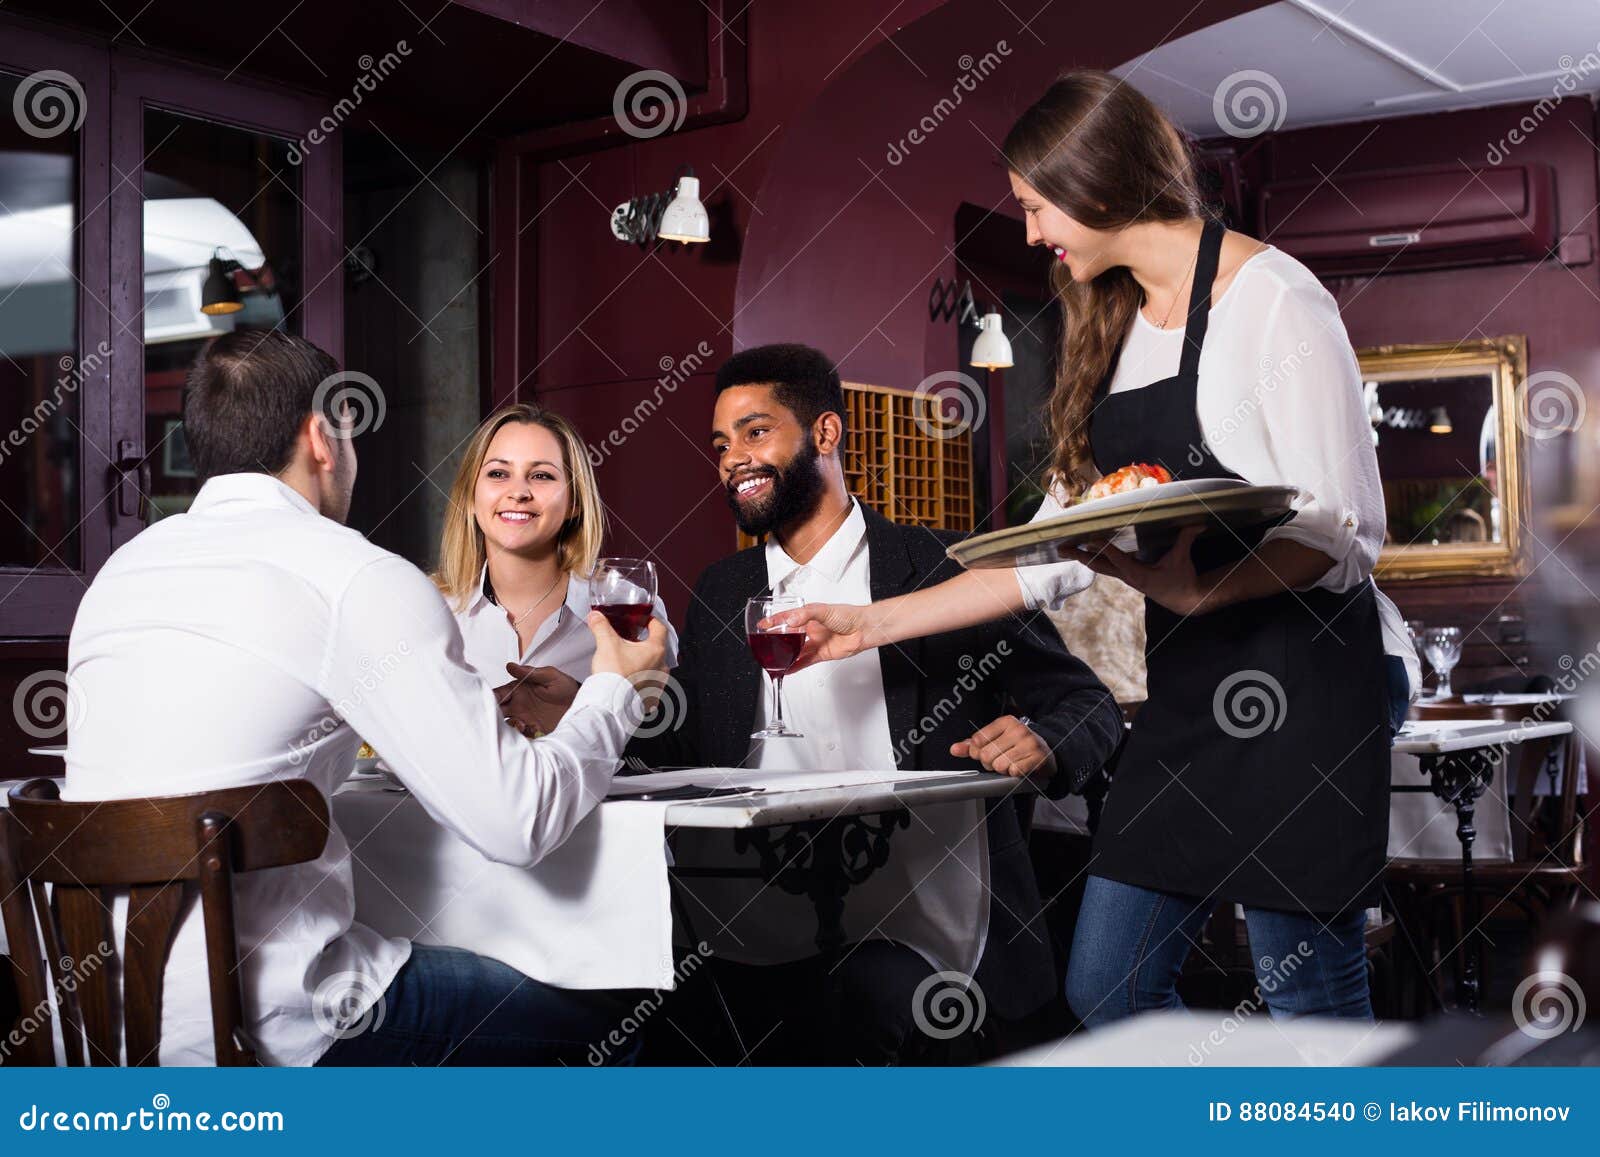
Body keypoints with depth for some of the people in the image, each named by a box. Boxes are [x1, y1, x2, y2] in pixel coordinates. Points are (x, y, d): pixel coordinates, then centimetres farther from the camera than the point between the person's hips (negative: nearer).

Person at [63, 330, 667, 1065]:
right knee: (599, 1020, 9)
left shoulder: (123, 565, 11)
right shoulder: (360, 578, -11)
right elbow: (516, 820, -12)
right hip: (257, 1029, -8)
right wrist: (615, 692, 8)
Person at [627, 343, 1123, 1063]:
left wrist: (1040, 742, -18)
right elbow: (680, 750, 15)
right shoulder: (718, 594, 19)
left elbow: (1089, 705, 5)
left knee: (875, 993, -35)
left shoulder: (947, 571, 4)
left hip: (921, 911, -3)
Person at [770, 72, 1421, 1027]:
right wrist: (874, 623, 16)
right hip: (1188, 690, 8)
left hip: (1306, 682, -8)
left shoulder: (1272, 300, -9)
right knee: (1107, 987, 5)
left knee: (1311, 1002, -4)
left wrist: (1197, 591, -29)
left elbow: (1347, 531, -13)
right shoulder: (1116, 329, 15)